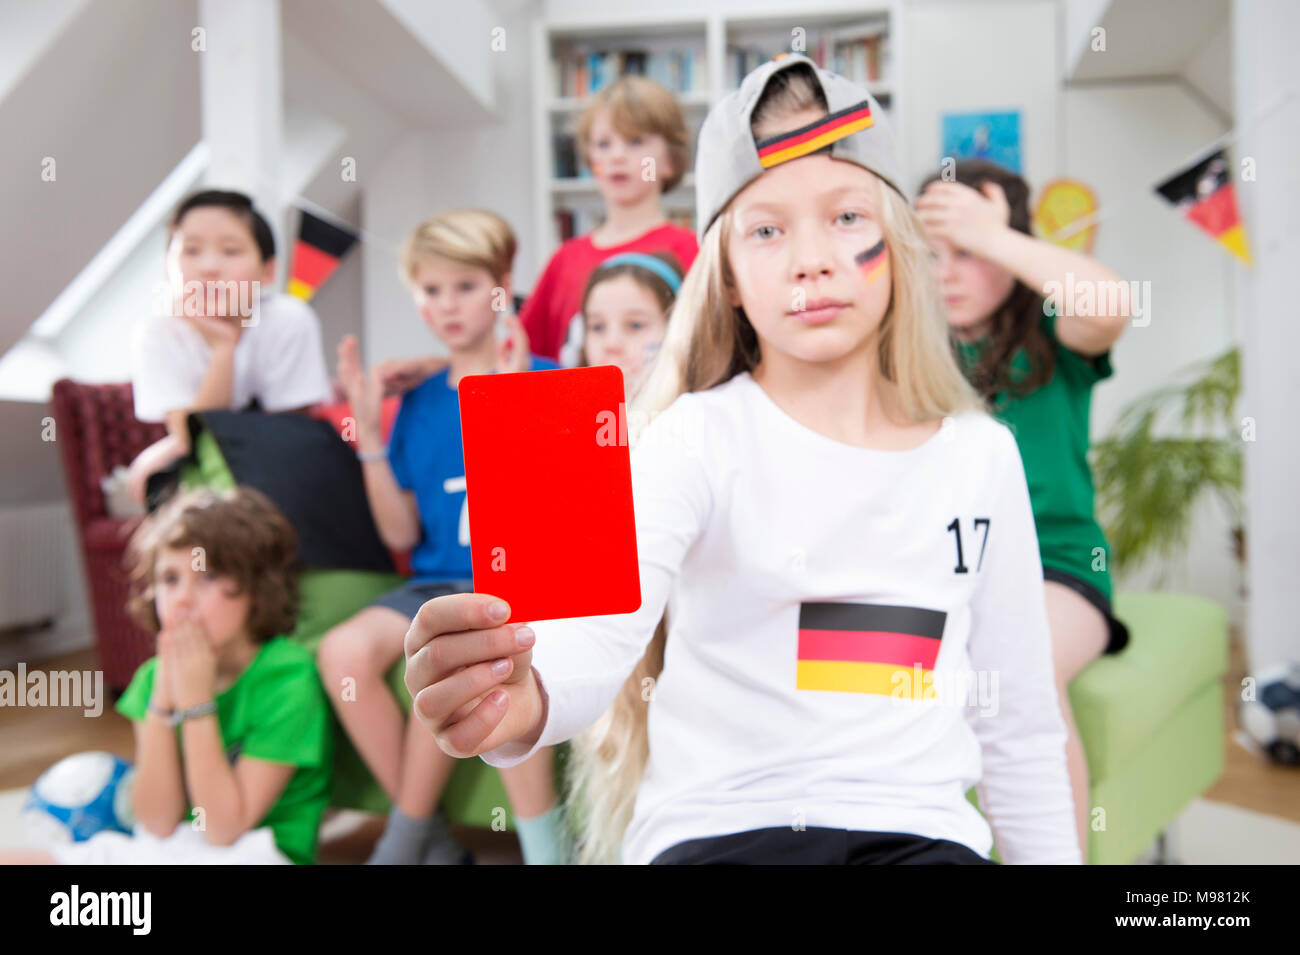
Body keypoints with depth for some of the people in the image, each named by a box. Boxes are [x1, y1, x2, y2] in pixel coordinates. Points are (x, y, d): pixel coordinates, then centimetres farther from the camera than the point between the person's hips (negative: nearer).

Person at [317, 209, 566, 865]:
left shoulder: (545, 381, -2)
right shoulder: (420, 403, 12)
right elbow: (402, 534, 10)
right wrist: (369, 432, 3)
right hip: (438, 582, 5)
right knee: (343, 651, -22)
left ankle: (404, 841, -9)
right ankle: (434, 842, -6)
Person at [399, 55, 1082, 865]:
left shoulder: (982, 456, 9)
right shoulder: (700, 436, -3)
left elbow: (1019, 719, 17)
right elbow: (601, 622, -22)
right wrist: (520, 702, -43)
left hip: (917, 828, 3)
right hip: (720, 827, -3)